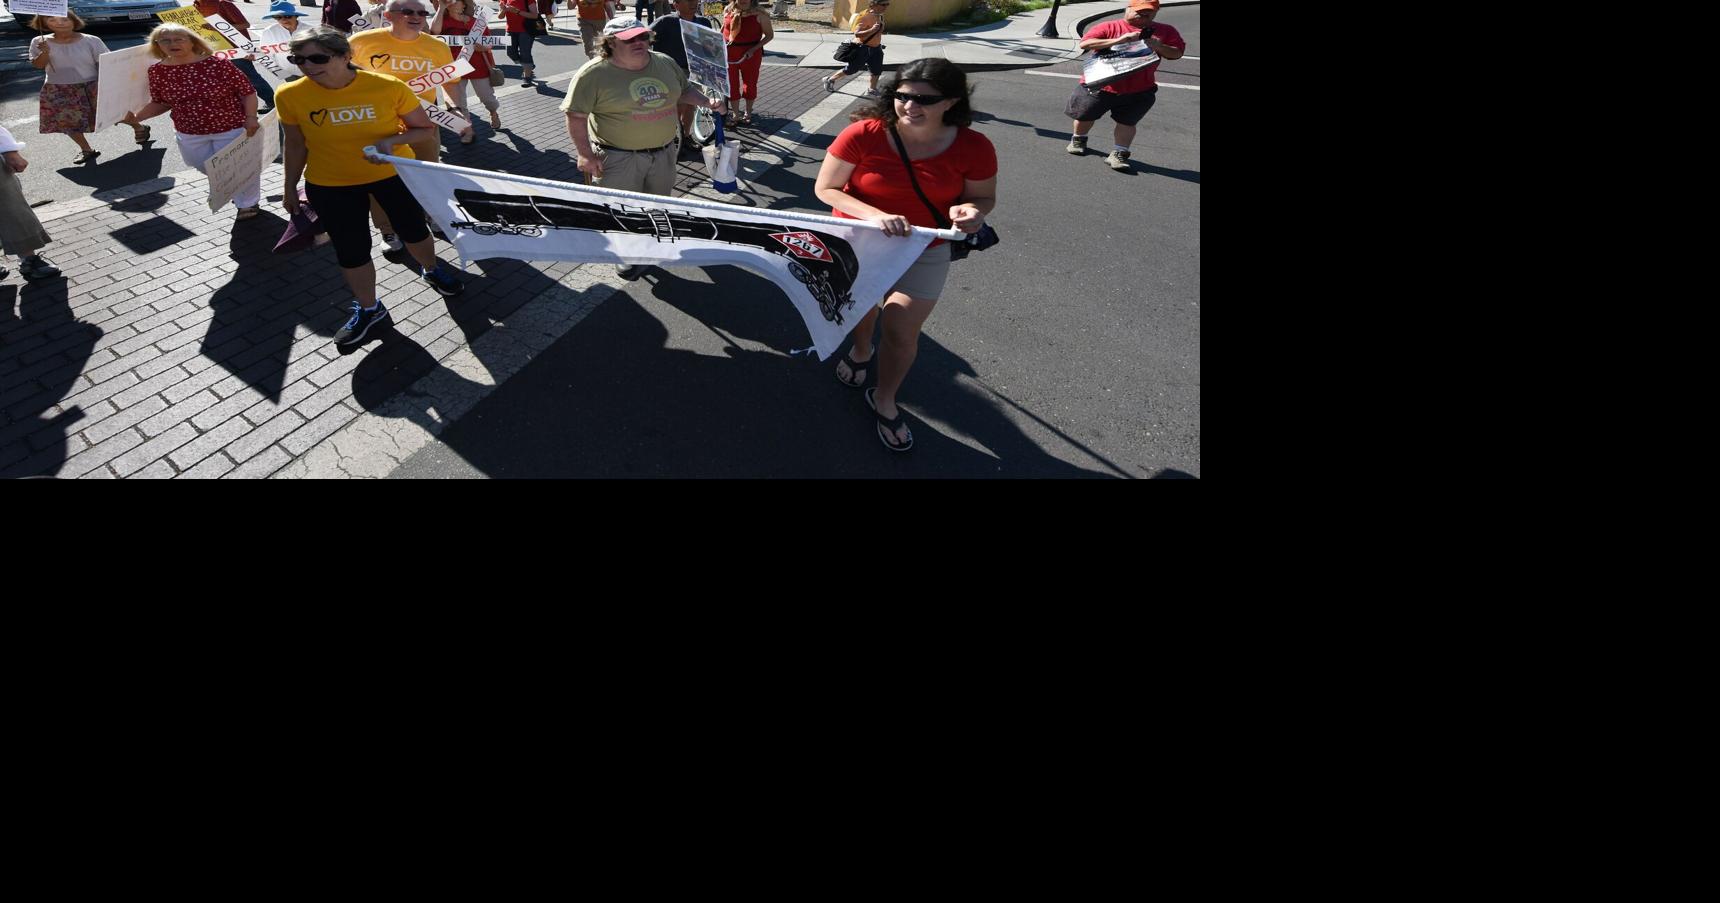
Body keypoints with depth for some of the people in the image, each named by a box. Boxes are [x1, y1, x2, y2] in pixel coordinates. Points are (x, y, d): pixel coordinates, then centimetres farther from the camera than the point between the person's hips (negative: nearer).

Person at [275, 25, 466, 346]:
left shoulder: (389, 86, -18)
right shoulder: (291, 96, -12)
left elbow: (426, 129, -8)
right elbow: (294, 145, 1)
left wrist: (391, 141, -26)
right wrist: (289, 187, 9)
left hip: (395, 173, -1)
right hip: (329, 185, 1)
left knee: (413, 229, 19)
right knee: (350, 250, 7)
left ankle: (432, 269, 51)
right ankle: (368, 309, 27)